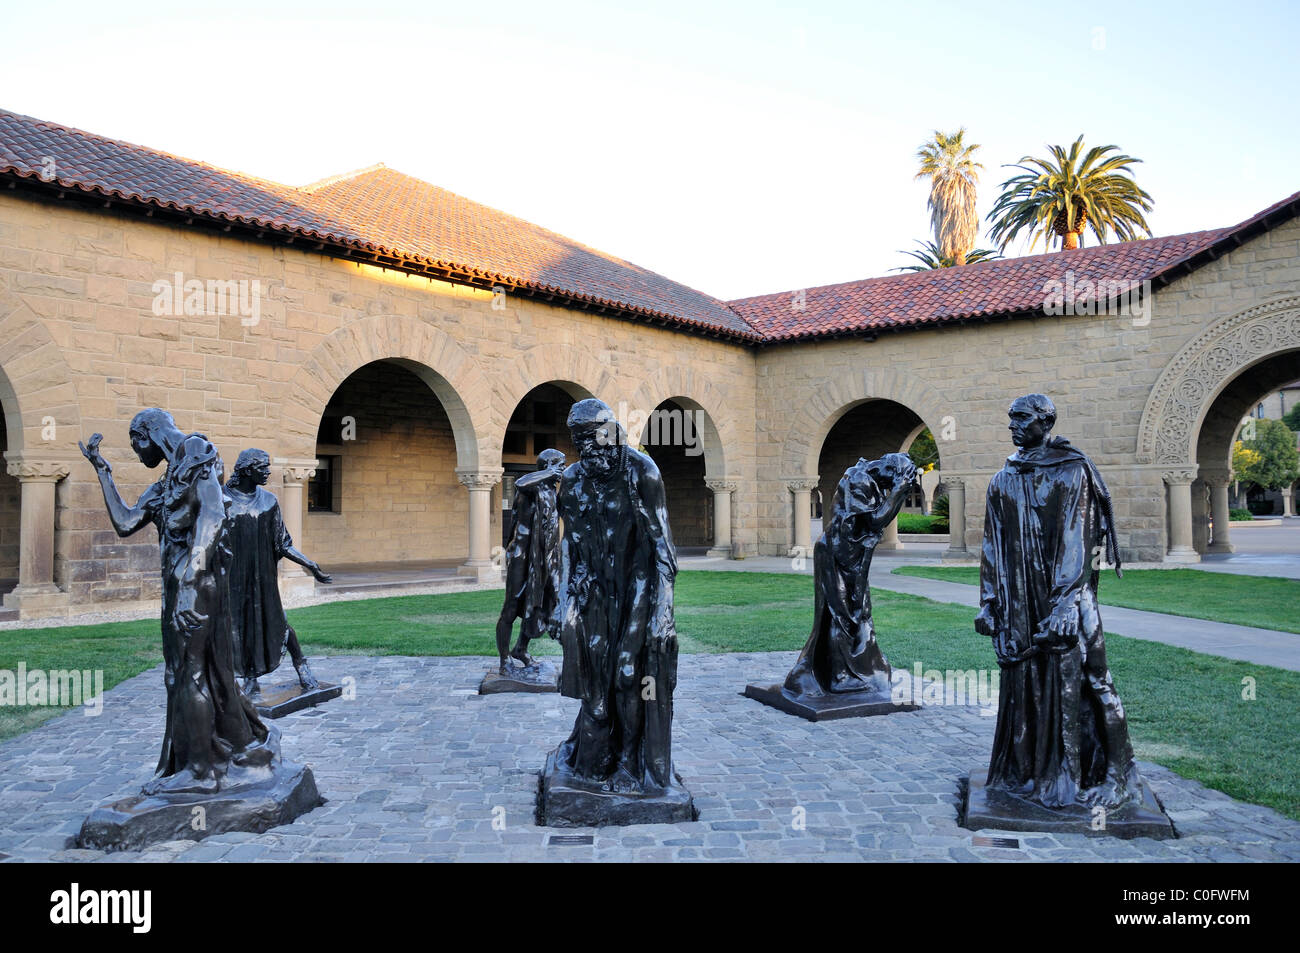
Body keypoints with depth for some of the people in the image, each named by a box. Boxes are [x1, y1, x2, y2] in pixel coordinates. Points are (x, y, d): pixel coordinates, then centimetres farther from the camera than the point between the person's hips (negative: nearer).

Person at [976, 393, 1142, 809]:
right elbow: (993, 545, 12)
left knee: (1070, 684, -2)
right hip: (1018, 604, 5)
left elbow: (1078, 541, -10)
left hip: (1065, 599, -4)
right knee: (1022, 685, 8)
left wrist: (1064, 604, -18)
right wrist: (988, 602, 8)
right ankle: (1027, 771, 19)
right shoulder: (1004, 481, 11)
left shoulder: (1073, 471, -4)